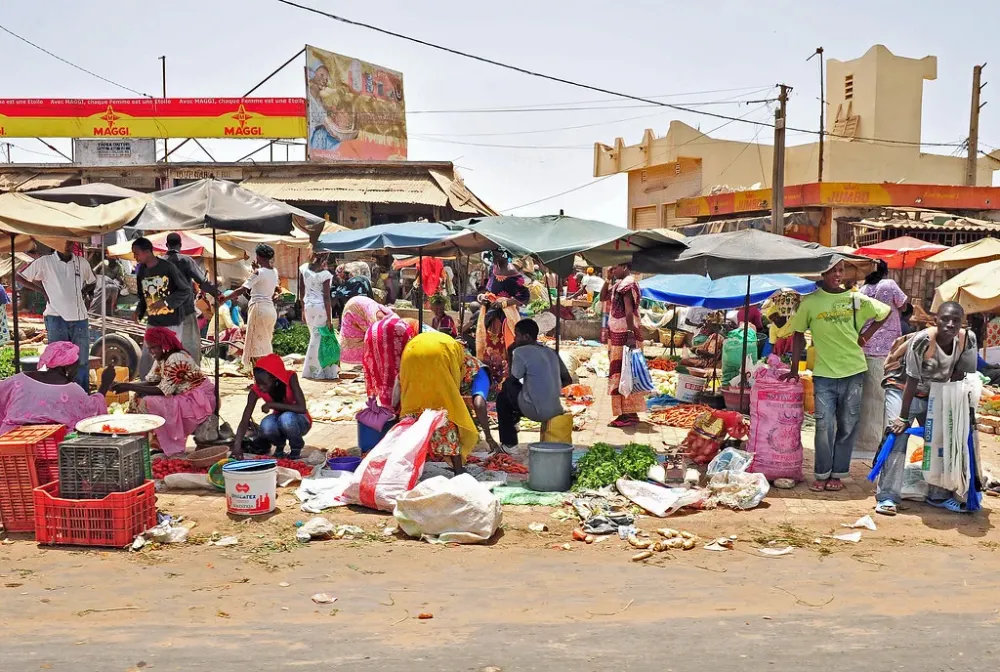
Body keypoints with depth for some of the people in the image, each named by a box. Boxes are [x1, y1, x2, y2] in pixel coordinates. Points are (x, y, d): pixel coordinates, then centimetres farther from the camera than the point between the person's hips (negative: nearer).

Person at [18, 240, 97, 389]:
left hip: (79, 318, 3)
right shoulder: (45, 262, 0)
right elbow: (20, 277, 8)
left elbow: (92, 281, 26)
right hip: (56, 318, -3)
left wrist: (85, 291, 7)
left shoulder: (82, 263, 8)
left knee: (82, 361, 6)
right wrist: (42, 290, 2)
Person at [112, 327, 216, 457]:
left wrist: (130, 387, -24)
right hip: (183, 396, 10)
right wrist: (126, 385, -13)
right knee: (139, 398, 1)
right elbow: (150, 382, 2)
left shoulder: (176, 359, -22)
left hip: (198, 401, -10)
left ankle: (171, 449, -12)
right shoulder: (162, 358, 7)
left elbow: (163, 391, -24)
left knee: (149, 403, -22)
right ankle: (159, 443, 2)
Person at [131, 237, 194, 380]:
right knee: (145, 362, 5)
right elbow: (143, 297, 17)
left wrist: (165, 302, -19)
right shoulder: (141, 272, 6)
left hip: (172, 322, -6)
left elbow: (186, 291, -9)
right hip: (152, 323, 6)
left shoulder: (168, 267, -13)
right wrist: (139, 310, -2)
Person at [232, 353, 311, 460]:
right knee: (266, 426, -32)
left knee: (286, 418, -36)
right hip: (280, 421, 3)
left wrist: (272, 404, -36)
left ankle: (296, 448, -7)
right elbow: (244, 420, -24)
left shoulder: (290, 378, -28)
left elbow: (302, 408, -36)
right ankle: (279, 445, 2)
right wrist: (237, 445, -39)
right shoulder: (256, 390, -20)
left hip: (299, 422, -3)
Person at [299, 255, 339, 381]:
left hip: (308, 305, 6)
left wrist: (303, 309, 15)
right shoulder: (325, 274, -13)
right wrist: (329, 319, -10)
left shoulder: (304, 268, 1)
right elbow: (326, 297, -13)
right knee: (322, 338, 2)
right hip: (321, 307, -6)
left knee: (314, 336, 16)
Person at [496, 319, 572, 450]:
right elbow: (567, 380, 15)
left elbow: (513, 379, -3)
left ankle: (508, 444, 22)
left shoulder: (520, 352, -11)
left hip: (536, 412, -7)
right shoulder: (551, 352, 9)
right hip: (555, 410, 7)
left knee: (503, 397, 19)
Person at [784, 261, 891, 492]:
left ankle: (837, 474, 17)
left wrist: (864, 336, 8)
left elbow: (884, 312, 18)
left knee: (848, 426, 6)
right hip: (824, 373, -1)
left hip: (853, 371, 2)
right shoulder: (810, 302, -1)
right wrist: (794, 369, 3)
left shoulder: (856, 299, 2)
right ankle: (822, 475, 9)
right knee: (824, 425, -4)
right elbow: (798, 334, 5)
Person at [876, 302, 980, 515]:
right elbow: (912, 381, -26)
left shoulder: (968, 339, -17)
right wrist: (904, 416, -21)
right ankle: (887, 497, -15)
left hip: (934, 393, 6)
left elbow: (959, 377, -5)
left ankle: (940, 494, 26)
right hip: (902, 387, -6)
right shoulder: (923, 340, -32)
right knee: (898, 438, -18)